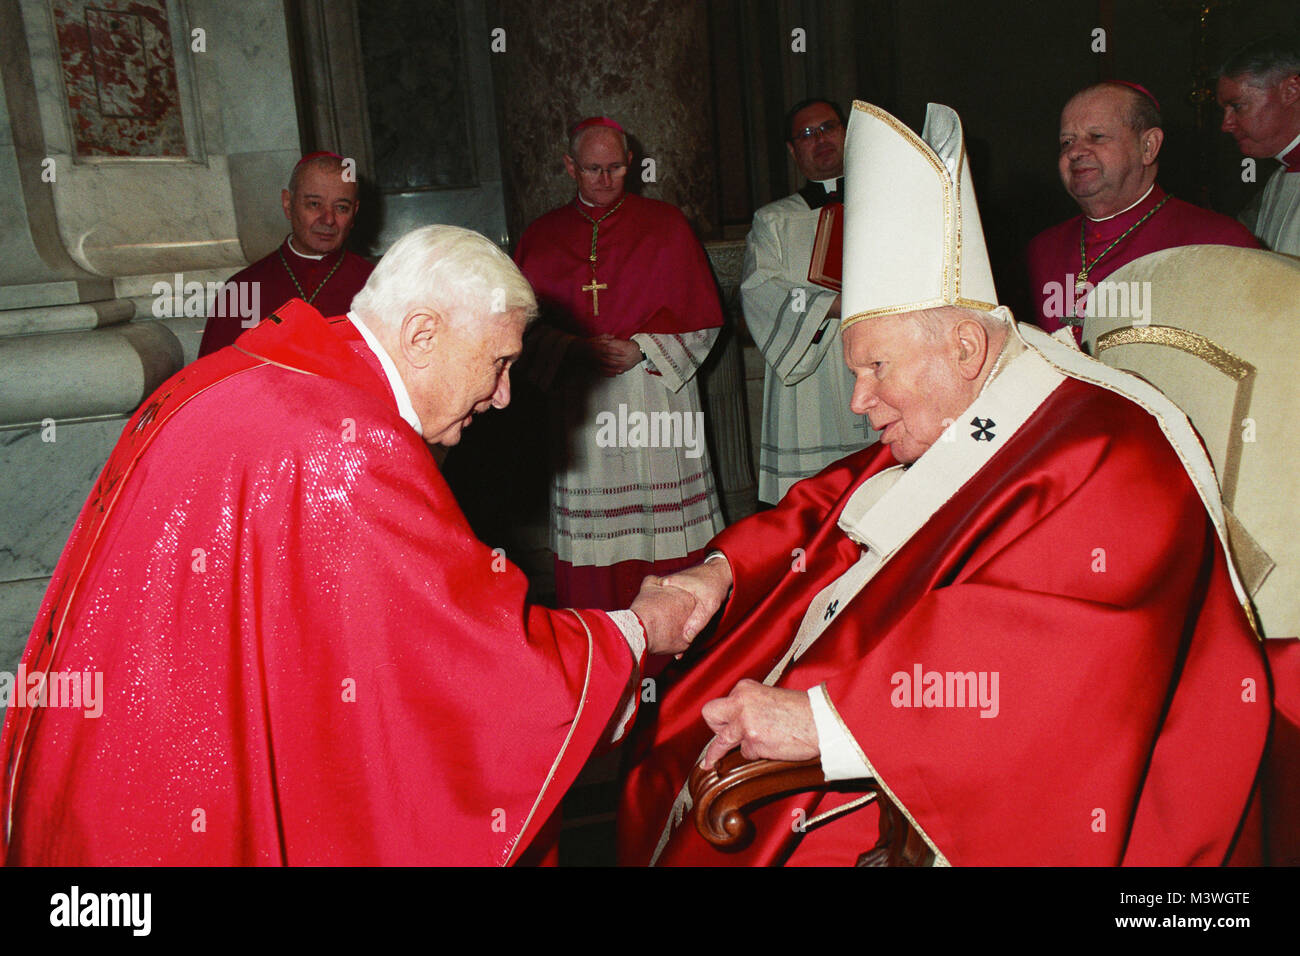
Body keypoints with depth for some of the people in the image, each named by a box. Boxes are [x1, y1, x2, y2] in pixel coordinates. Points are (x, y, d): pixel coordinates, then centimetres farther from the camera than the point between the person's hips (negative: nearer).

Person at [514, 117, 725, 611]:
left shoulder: (665, 225, 8)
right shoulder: (540, 237, 12)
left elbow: (699, 317, 4)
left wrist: (640, 349, -11)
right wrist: (572, 349, -10)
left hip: (656, 398, -1)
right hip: (580, 411, 1)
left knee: (666, 529, -2)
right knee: (590, 543, 0)